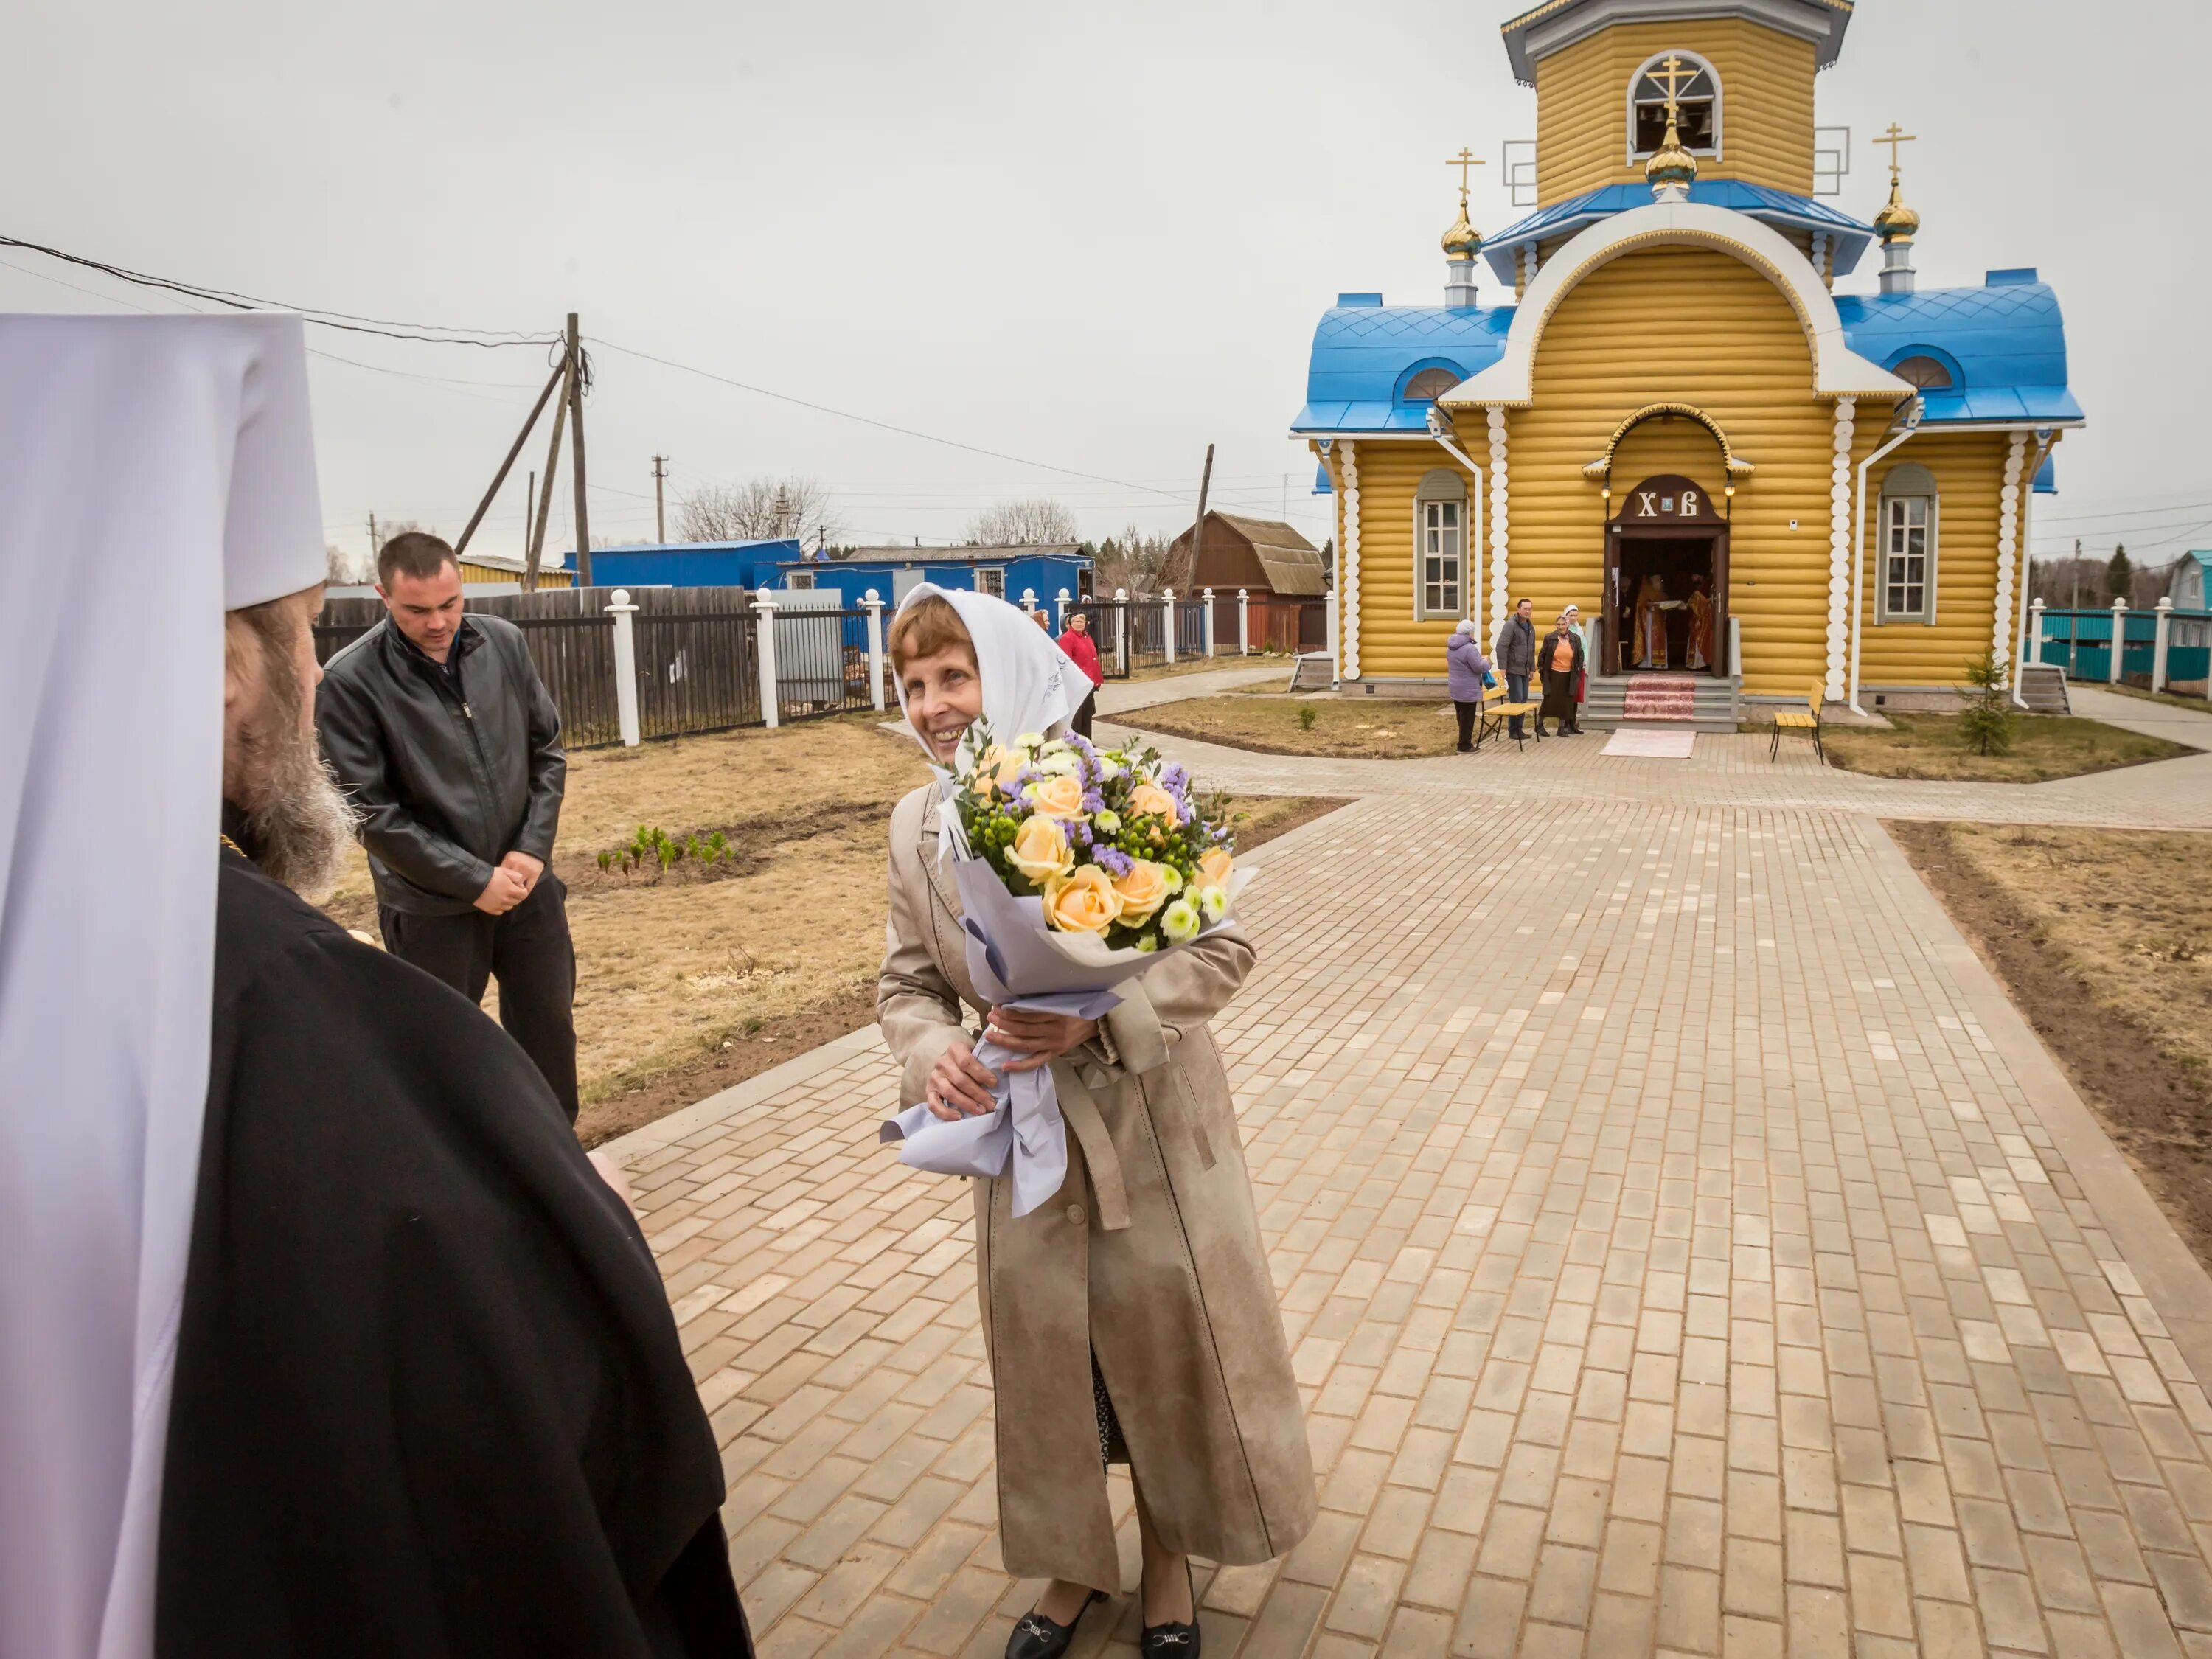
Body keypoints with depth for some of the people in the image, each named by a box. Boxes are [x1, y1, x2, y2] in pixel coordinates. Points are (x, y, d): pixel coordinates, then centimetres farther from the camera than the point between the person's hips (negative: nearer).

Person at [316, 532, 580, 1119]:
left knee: (550, 1028, 17)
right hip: (431, 908, -4)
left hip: (527, 884, 4)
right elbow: (370, 812, -14)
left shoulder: (504, 642, -3)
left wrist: (533, 848, -6)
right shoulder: (350, 681, -15)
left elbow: (547, 751, 6)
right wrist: (474, 880, -14)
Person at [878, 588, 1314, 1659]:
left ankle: (1169, 1565, 41)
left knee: (1166, 1340, 12)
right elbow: (907, 982, 6)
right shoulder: (918, 825, -2)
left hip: (1152, 1127, -3)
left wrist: (1099, 1018, -29)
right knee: (1040, 1347, 15)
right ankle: (1072, 1562, 42)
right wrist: (931, 1052, -16)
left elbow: (1222, 944, -16)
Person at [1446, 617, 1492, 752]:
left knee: (1461, 716, 16)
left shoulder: (1451, 647, 8)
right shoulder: (1469, 648, -22)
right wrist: (1486, 661, 0)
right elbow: (1479, 667, -21)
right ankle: (1464, 746, 3)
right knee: (1467, 717, -1)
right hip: (1467, 689, -9)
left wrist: (1480, 660, 16)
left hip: (1455, 687, 9)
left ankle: (1465, 742, 24)